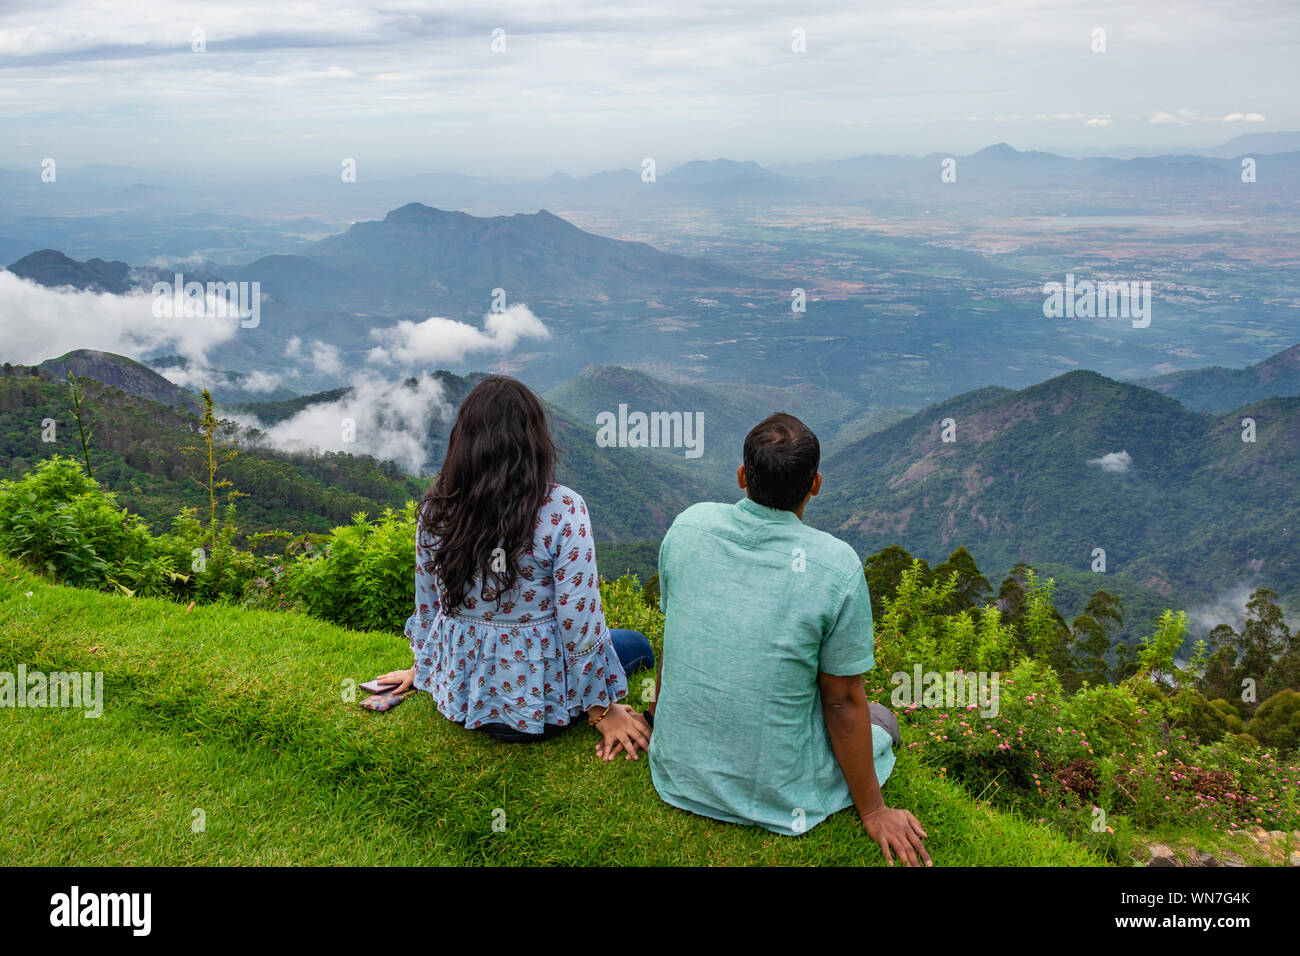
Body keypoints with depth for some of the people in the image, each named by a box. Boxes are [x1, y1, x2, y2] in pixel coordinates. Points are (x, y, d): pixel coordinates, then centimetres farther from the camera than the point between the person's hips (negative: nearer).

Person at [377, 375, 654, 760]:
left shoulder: (435, 509, -7)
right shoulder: (563, 510, -20)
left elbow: (428, 603, 6)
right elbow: (580, 622, -18)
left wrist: (423, 668, 24)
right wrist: (602, 710, -6)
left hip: (455, 693, 5)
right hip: (533, 702, -4)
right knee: (636, 644, 23)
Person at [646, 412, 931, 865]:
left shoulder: (689, 525, -10)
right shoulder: (837, 567, -22)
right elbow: (842, 703, -13)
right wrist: (873, 811, 2)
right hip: (775, 796, -4)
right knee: (880, 721, 23)